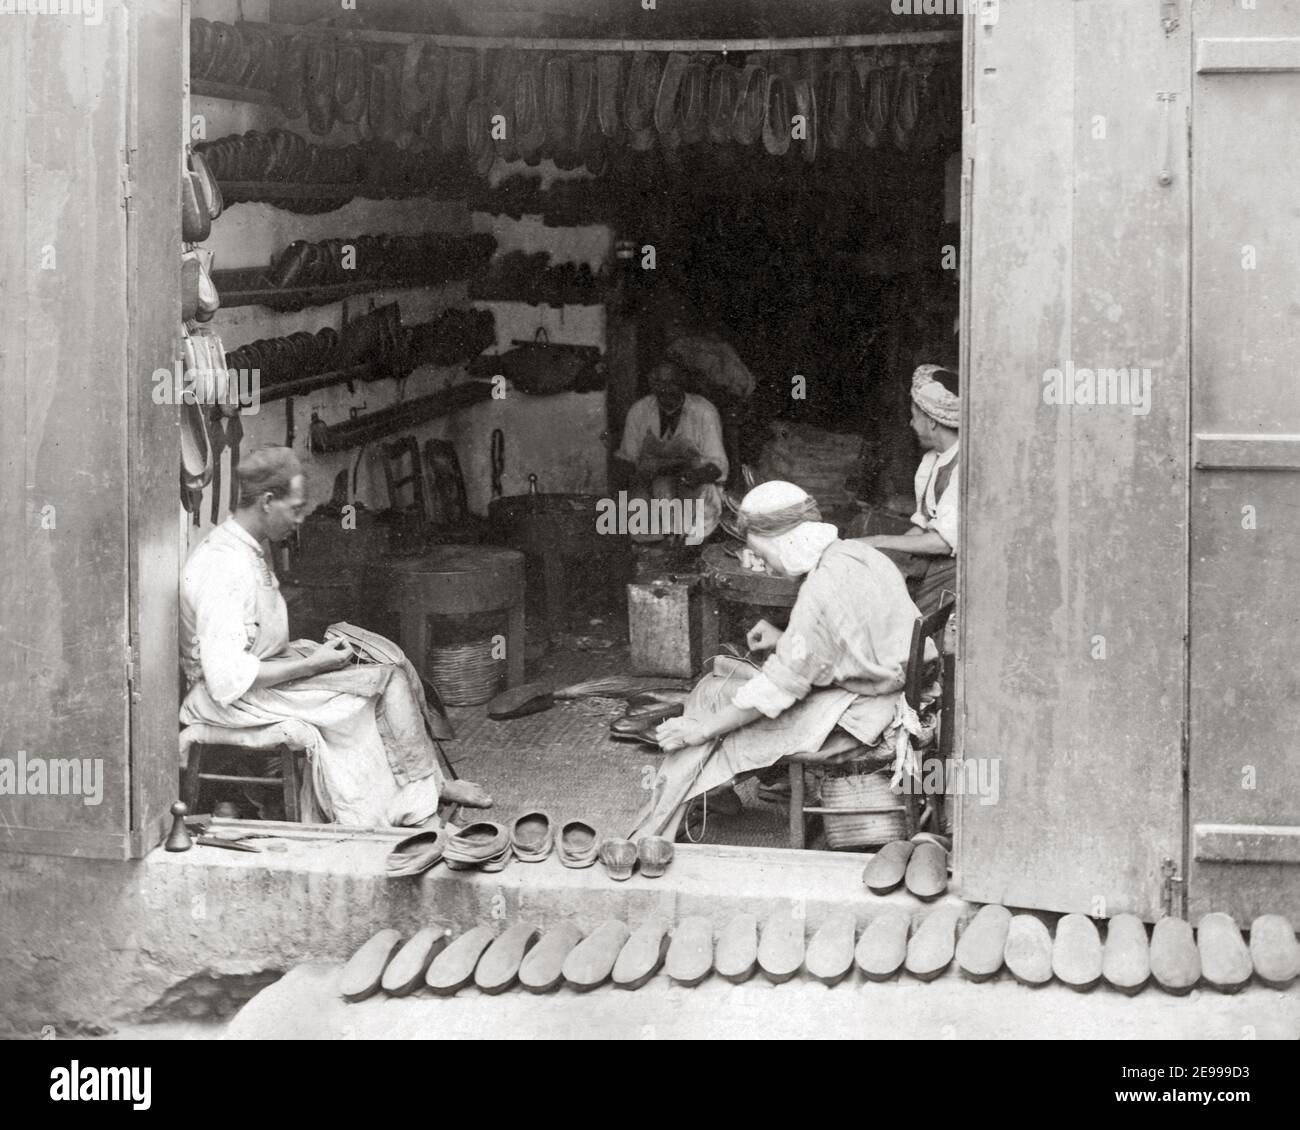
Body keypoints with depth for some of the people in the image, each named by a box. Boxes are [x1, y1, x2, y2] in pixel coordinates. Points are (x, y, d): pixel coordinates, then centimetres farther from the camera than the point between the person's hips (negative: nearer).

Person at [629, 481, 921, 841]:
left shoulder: (823, 590, -24)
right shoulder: (855, 554, 4)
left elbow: (779, 689, -20)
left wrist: (702, 728, -12)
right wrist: (785, 641, 13)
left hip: (855, 717, -10)